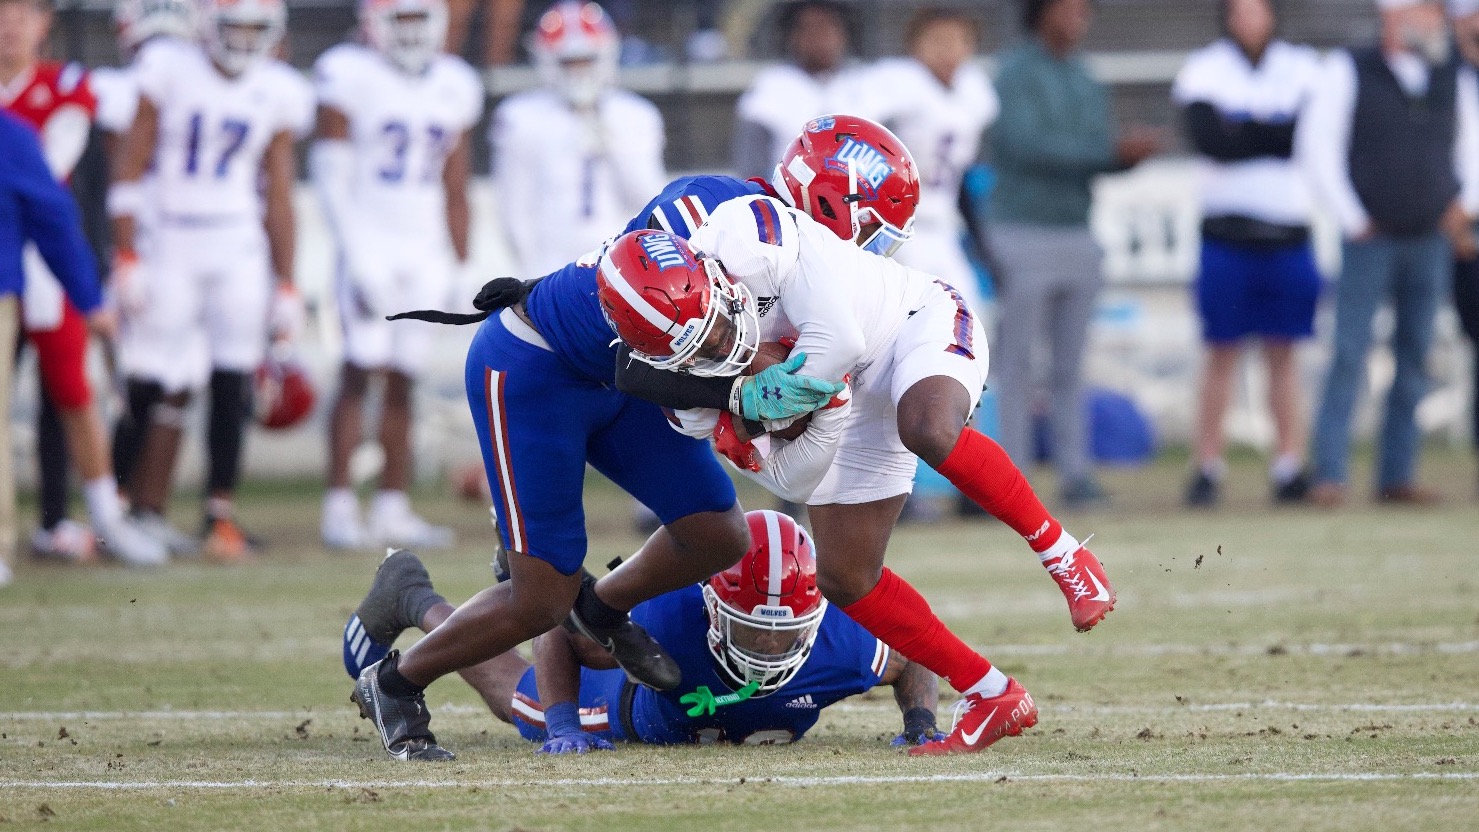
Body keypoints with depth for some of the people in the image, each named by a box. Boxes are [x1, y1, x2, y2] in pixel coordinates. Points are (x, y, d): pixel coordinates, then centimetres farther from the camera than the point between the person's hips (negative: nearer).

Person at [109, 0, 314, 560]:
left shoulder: (277, 93, 4)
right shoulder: (171, 71, -4)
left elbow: (278, 196, 10)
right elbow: (131, 167, -3)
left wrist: (286, 285, 9)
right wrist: (126, 257, -8)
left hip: (240, 254, 3)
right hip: (171, 247, -3)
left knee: (232, 388, -1)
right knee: (166, 388, -5)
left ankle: (221, 517, 4)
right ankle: (143, 511, 4)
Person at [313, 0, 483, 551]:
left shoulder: (453, 86, 10)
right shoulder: (349, 77, -6)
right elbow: (331, 175, -9)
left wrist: (459, 266, 12)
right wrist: (357, 256, -15)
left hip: (425, 251, 5)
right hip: (369, 245, -5)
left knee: (403, 381, 4)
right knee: (361, 369, -11)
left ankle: (392, 508, 7)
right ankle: (339, 507, -10)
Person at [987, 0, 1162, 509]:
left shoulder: (1083, 81, 13)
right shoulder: (1015, 73, -9)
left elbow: (1100, 157, 14)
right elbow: (1027, 146, -21)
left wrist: (1133, 152, -10)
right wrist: (1112, 151, -24)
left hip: (1076, 238, 6)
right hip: (1023, 237, -6)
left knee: (1070, 365, 6)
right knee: (1016, 363, -3)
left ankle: (1074, 472, 7)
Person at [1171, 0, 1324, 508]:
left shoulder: (1302, 69, 7)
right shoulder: (1205, 72, 1)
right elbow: (1208, 138, -14)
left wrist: (1242, 135, -13)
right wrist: (1275, 134, -10)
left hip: (1289, 234, 2)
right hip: (1227, 232, -2)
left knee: (1284, 353, 4)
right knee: (1222, 354, 0)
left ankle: (1290, 467, 4)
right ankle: (1207, 468, 3)